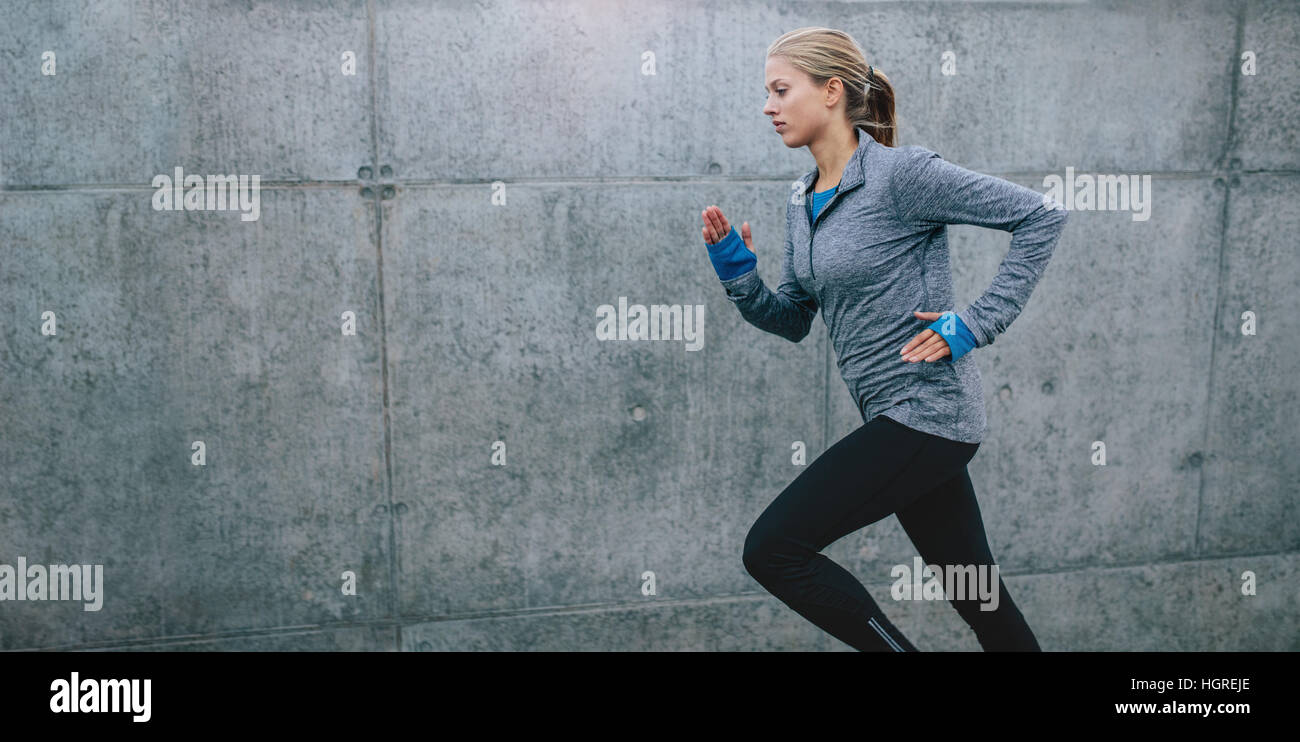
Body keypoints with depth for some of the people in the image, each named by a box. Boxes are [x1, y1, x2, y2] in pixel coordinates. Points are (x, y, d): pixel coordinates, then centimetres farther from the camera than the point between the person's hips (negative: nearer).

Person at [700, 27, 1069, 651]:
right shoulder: (801, 203, 12)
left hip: (925, 412, -8)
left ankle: (901, 650, 5)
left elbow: (1041, 217, -12)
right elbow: (792, 319, 16)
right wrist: (736, 272, 0)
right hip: (896, 418, 8)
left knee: (772, 548, -10)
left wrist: (976, 324, -15)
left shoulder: (900, 173, -13)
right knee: (979, 599, 16)